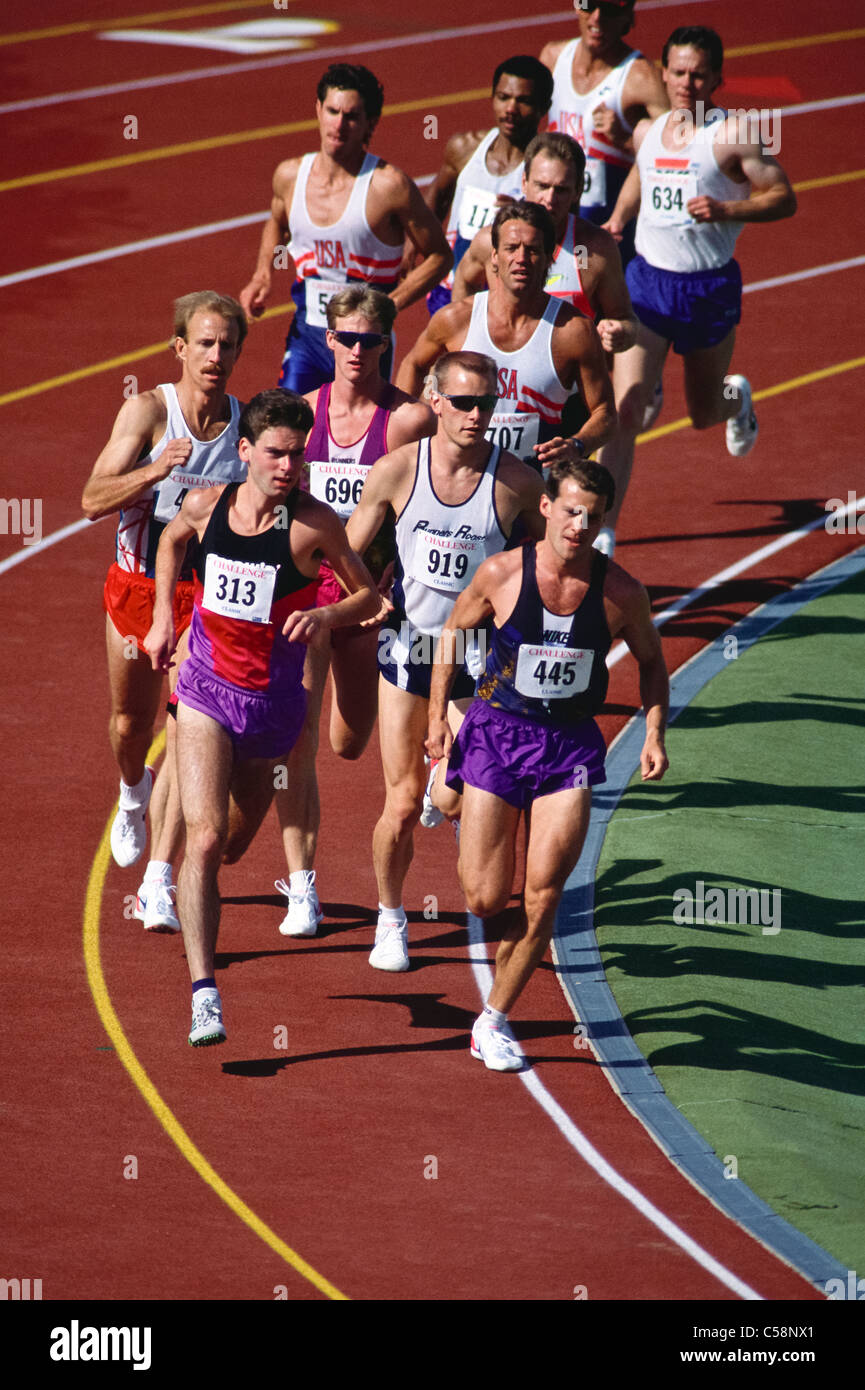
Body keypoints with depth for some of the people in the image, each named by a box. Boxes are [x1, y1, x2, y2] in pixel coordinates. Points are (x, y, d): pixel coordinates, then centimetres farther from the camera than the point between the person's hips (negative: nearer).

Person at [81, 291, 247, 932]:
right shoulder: (148, 410, -10)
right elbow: (94, 499, -18)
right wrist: (155, 471, -33)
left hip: (210, 596, -1)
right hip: (137, 585, 1)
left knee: (188, 733, -13)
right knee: (131, 722, 18)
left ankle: (159, 885, -14)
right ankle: (133, 795, 54)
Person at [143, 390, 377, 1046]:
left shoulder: (313, 523, -14)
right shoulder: (205, 505, -6)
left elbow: (369, 595, -2)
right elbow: (172, 542, 18)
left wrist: (325, 615, -22)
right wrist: (163, 617, 12)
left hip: (273, 700, 0)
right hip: (206, 689, 0)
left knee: (234, 843, 19)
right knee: (205, 838, -16)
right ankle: (204, 993, -20)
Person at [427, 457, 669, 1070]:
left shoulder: (621, 592, -9)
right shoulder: (502, 574, -11)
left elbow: (652, 661, 9)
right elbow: (454, 629, 6)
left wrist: (654, 733, -2)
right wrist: (438, 714, 3)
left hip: (570, 744, 1)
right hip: (497, 733, -1)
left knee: (542, 899, -7)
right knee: (485, 900, -2)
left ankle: (495, 1019, 9)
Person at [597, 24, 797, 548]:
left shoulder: (733, 134, -11)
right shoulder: (648, 132, 5)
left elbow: (784, 199, -11)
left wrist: (727, 210, -25)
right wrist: (619, 217, 10)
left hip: (710, 288, -2)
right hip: (647, 279, 2)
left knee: (703, 414, 18)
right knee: (625, 415, -12)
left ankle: (737, 397, 56)